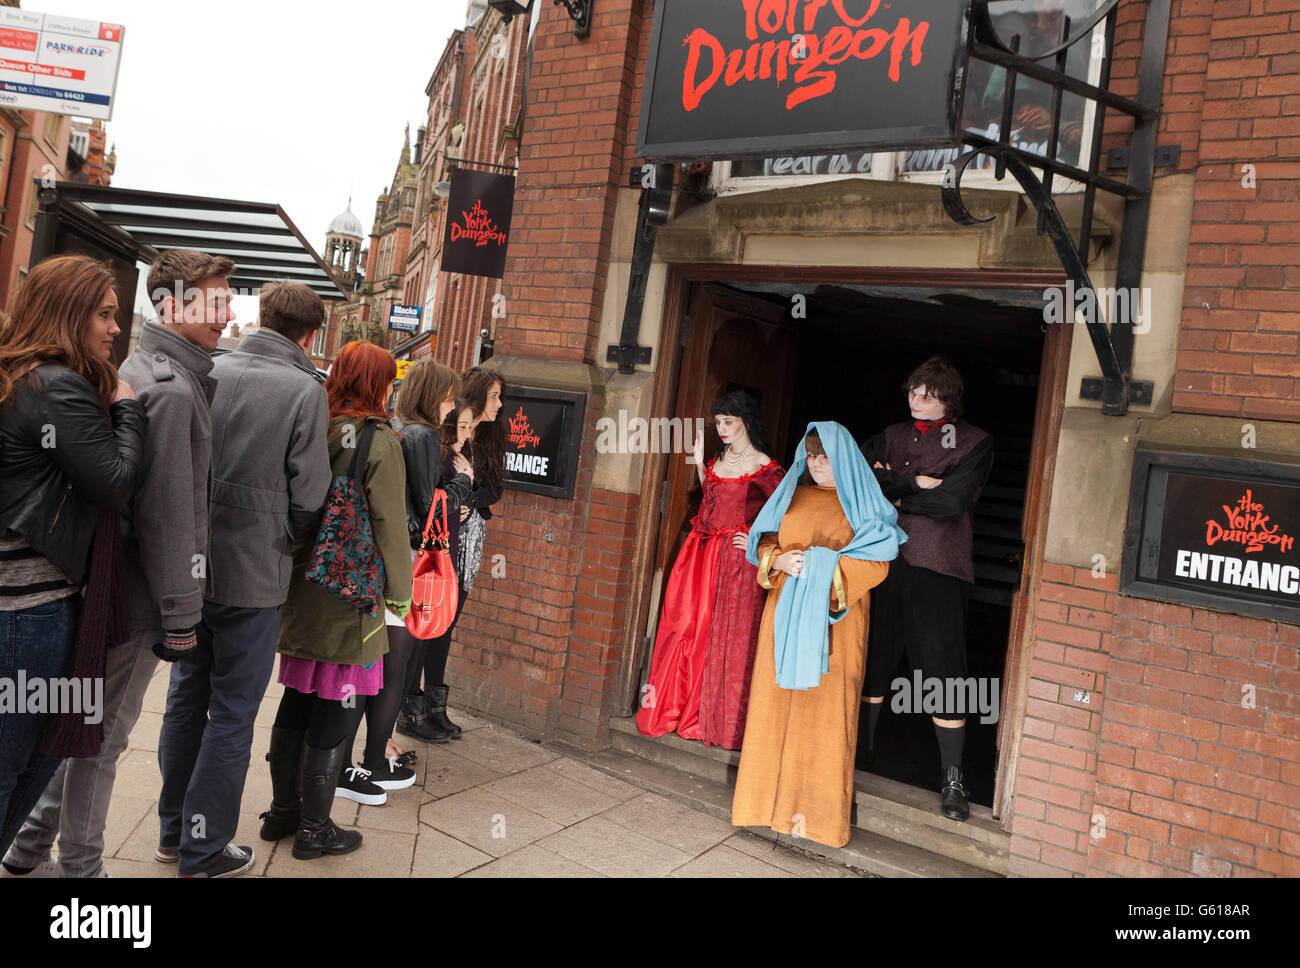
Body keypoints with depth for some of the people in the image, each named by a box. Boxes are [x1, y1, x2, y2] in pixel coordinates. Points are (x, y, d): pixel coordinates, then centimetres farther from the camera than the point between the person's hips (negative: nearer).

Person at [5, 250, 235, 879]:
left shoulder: (137, 370, 11)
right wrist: (180, 618, -17)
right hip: (139, 597, -9)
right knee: (104, 732, 6)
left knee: (91, 718, 22)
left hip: (106, 583, 9)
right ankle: (79, 863, 23)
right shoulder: (173, 388, -21)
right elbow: (171, 516, -23)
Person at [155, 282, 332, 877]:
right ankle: (202, 854, 18)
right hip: (252, 577, -5)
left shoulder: (209, 373, 0)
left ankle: (173, 831, 34)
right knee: (231, 714, 8)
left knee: (187, 698, 19)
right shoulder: (305, 391, -13)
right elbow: (309, 498, -11)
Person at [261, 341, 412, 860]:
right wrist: (399, 592, -4)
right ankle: (314, 828, 18)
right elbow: (389, 524, -14)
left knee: (296, 703, 18)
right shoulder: (379, 440, -14)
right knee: (335, 717, 6)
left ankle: (283, 810, 32)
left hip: (301, 590, 7)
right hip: (350, 598, -6)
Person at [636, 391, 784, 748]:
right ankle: (678, 708, 20)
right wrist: (699, 463, 16)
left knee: (729, 638, -1)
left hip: (737, 559, -6)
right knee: (690, 628, 7)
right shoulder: (717, 461, 13)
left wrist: (758, 540, -13)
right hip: (703, 555, 6)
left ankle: (724, 722, 10)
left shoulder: (764, 467, -6)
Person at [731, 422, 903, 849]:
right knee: (778, 699, 5)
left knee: (824, 706, -2)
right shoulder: (793, 494, 13)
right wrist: (780, 561, -8)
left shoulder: (860, 502, 2)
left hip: (834, 617, -4)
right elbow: (764, 542, 15)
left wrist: (821, 566, -14)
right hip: (785, 610, 4)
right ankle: (773, 795, 17)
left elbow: (877, 563, -5)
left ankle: (813, 809, 7)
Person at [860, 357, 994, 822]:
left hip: (936, 568, -4)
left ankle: (952, 778, 9)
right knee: (872, 661, 12)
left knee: (943, 670, -3)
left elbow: (951, 501, -12)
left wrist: (892, 495, -3)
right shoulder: (891, 437, 15)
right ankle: (860, 750, 30)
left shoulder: (974, 443, 2)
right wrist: (912, 482, -11)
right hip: (882, 560, 4)